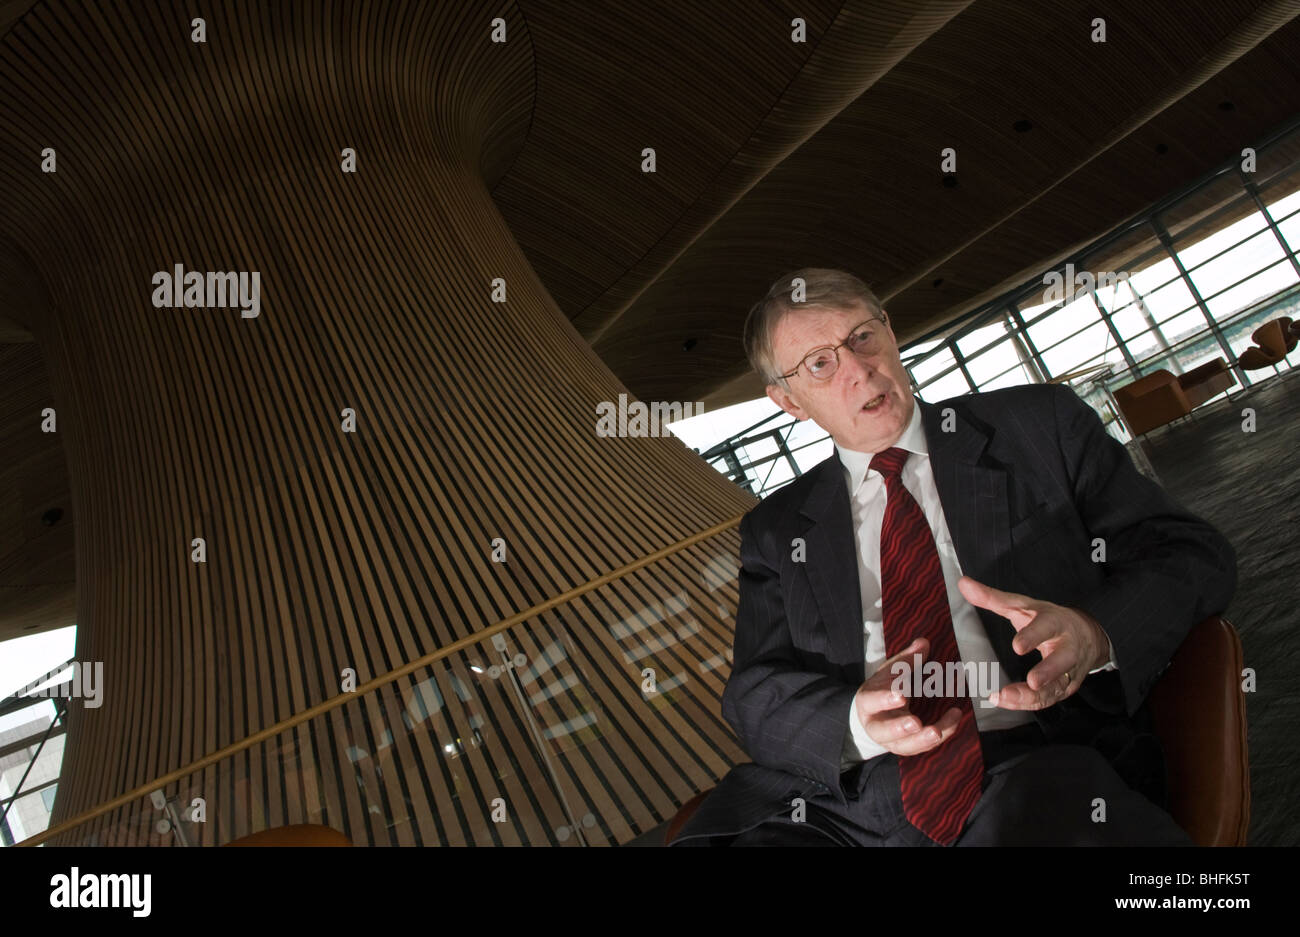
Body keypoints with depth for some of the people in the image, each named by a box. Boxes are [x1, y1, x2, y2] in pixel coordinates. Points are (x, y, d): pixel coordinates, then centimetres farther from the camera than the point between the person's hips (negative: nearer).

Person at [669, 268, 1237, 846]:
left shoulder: (1041, 425, 10)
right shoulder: (776, 532, 13)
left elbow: (1196, 553, 7)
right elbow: (754, 692, 5)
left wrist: (1096, 634, -16)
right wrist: (856, 720, -18)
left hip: (1042, 773, -1)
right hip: (848, 796, 2)